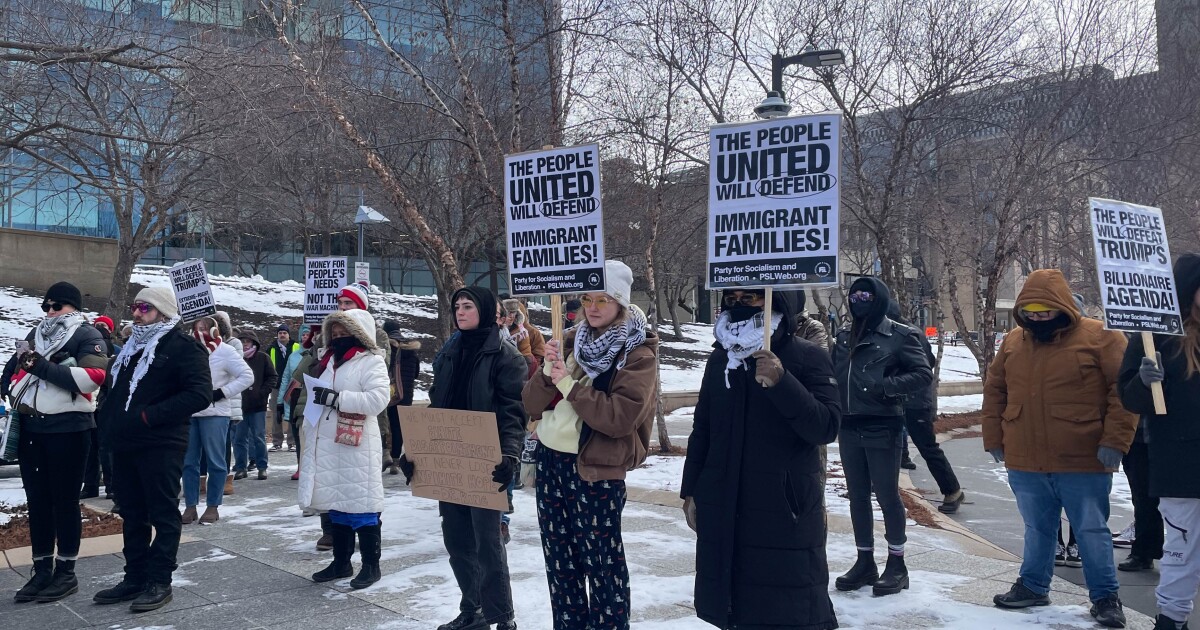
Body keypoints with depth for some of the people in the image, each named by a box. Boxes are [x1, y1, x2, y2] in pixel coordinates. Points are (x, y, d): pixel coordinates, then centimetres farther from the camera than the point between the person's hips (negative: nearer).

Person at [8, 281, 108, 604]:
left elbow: (92, 377, -19)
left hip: (68, 428, -7)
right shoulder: (35, 334, 18)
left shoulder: (87, 335, -4)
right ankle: (42, 570, 19)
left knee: (64, 500, 0)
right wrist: (16, 397, 7)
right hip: (31, 427, 7)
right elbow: (17, 371, 24)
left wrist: (43, 366, -21)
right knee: (37, 500, 10)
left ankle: (66, 572, 9)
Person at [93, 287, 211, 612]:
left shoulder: (183, 346, -9)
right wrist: (109, 418, 8)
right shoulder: (131, 345, 18)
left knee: (163, 515, 1)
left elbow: (200, 394, -19)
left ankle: (159, 582, 7)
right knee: (132, 515, 14)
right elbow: (116, 387, 27)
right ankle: (135, 578, 23)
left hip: (161, 446, -8)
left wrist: (149, 415, -20)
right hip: (125, 444, 8)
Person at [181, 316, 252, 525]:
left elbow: (247, 376, -9)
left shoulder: (225, 351, -5)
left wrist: (223, 393, -14)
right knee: (188, 461, 7)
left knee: (215, 461, 1)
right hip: (189, 413, 5)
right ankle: (190, 506, 15)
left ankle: (212, 507, 9)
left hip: (214, 414, -5)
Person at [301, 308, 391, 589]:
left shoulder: (371, 362, -6)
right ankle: (341, 562, 25)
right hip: (328, 446, 8)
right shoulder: (330, 362, 20)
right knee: (337, 504, 14)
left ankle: (371, 566, 6)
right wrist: (309, 438, 20)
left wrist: (337, 397, -21)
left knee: (361, 504, -3)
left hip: (356, 447, -8)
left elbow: (378, 399, -19)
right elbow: (317, 399, 27)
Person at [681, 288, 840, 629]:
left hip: (786, 512, -4)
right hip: (722, 512, 5)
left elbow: (826, 427, -16)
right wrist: (691, 491, 13)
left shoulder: (808, 357, -5)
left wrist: (781, 382, -27)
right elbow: (701, 431, 15)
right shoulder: (719, 359, 10)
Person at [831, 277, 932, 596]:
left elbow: (924, 374, -8)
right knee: (857, 496, 12)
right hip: (849, 427, 6)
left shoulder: (899, 336, -5)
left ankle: (896, 564, 16)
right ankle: (865, 561, 23)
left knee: (887, 495, 2)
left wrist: (886, 387, -17)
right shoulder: (844, 337, 11)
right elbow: (833, 374, 18)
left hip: (882, 428, -6)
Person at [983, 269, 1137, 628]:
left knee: (1091, 531, 7)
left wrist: (1115, 440, -14)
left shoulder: (1100, 337, -7)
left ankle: (1105, 596, 21)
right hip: (1025, 464, 4)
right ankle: (1033, 586, 31)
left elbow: (1125, 390, -9)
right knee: (1037, 529, 17)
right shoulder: (1012, 343, 7)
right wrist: (993, 438, 10)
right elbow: (994, 392, 14)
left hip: (1083, 463, -4)